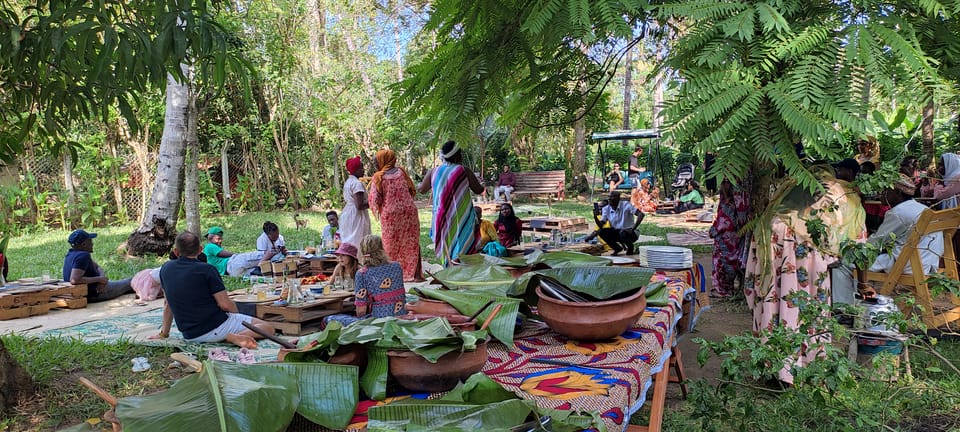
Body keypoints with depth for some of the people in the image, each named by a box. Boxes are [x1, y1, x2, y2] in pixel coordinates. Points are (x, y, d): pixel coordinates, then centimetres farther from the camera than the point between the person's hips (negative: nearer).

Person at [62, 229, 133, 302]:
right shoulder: (83, 256, -28)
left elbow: (97, 267, 9)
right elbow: (74, 280, -40)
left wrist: (102, 278, -13)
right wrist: (99, 279, -29)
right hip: (94, 295, -10)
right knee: (130, 283, 7)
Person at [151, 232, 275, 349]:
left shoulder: (166, 269, 6)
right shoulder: (206, 270, -11)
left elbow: (167, 304, 15)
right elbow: (225, 304, -14)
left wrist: (163, 333, 26)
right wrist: (236, 312, 8)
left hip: (189, 336, 6)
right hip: (215, 327, -6)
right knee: (268, 328, -5)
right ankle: (235, 337, -27)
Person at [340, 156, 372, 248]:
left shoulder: (347, 182, 13)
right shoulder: (357, 183, -16)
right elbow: (359, 206, -21)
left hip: (346, 214, 10)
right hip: (356, 216, -10)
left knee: (347, 242, 9)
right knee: (357, 243, -10)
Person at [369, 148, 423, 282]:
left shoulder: (378, 177, -7)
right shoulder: (401, 172, 3)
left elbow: (374, 199, -10)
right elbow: (412, 191, 9)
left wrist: (377, 211, 9)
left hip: (389, 215, -2)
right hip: (409, 211, 2)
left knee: (391, 245, 10)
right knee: (411, 243, 9)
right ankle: (414, 274, 9)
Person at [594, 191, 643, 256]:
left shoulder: (625, 205, -15)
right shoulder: (606, 209, -1)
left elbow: (641, 214, -23)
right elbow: (601, 225, -8)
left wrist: (633, 229, -28)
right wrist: (595, 217, -27)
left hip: (628, 232, -4)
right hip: (616, 233, 4)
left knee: (623, 233, -37)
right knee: (601, 232, -18)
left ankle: (630, 247, -2)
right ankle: (617, 248, 2)